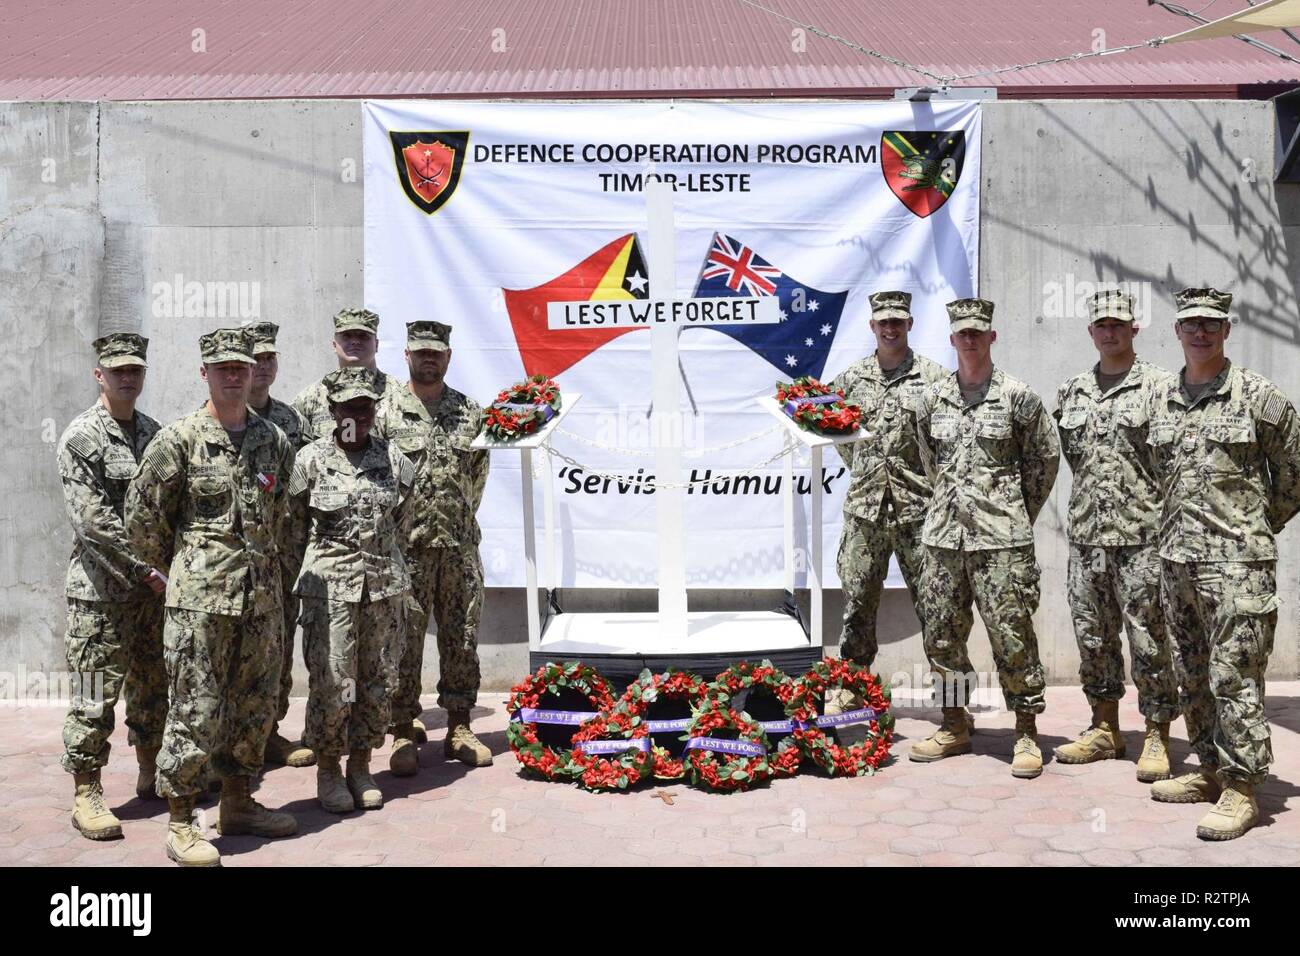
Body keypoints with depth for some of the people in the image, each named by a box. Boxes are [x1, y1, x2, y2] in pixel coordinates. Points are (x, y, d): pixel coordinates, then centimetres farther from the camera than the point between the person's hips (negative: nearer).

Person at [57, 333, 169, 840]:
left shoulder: (154, 433, 10)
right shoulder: (80, 436, -8)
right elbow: (93, 520, -15)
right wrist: (146, 568, -16)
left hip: (154, 585, 6)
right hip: (100, 589, -6)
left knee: (153, 688, 14)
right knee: (96, 697, -2)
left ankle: (151, 774, 28)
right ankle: (86, 795, 9)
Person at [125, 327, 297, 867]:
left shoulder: (274, 441, 9)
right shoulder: (178, 439, -5)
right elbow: (141, 517, 0)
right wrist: (180, 569, 8)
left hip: (262, 595, 5)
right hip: (200, 599, -5)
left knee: (255, 706, 12)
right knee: (197, 710, -2)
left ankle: (238, 803, 28)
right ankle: (180, 824, 10)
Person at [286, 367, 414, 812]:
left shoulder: (394, 460, 4)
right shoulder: (311, 460, -3)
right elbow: (296, 525, 9)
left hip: (385, 583, 3)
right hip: (329, 587, -3)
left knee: (379, 682, 8)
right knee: (332, 684, -3)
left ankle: (361, 766, 24)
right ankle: (327, 770, 15)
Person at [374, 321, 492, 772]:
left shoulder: (471, 412, 9)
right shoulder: (385, 411, 0)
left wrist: (460, 521, 12)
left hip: (460, 547, 3)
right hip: (406, 548, -3)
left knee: (462, 639, 9)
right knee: (404, 642, 1)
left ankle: (459, 728, 20)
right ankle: (403, 734, 11)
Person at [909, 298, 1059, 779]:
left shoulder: (1017, 396, -2)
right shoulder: (932, 400, 9)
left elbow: (1046, 458, 6)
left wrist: (1020, 513, 9)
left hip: (1000, 539, -4)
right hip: (944, 534, 5)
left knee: (1013, 636, -2)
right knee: (942, 635, 9)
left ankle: (1026, 734, 8)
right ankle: (954, 726, 23)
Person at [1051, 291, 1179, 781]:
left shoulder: (1158, 385, -3)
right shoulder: (1071, 392, 12)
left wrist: (1165, 515, -5)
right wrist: (1092, 496, 14)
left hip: (1141, 536, -5)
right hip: (1086, 533, 5)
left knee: (1149, 639, 0)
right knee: (1093, 637, 11)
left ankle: (1157, 738, 10)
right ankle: (1105, 730, 24)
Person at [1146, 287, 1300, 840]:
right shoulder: (1159, 398, 10)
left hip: (1237, 560, -6)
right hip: (1177, 556, 6)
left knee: (1234, 676, -6)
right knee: (1192, 676, 13)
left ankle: (1241, 790, 1)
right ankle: (1212, 769, 26)